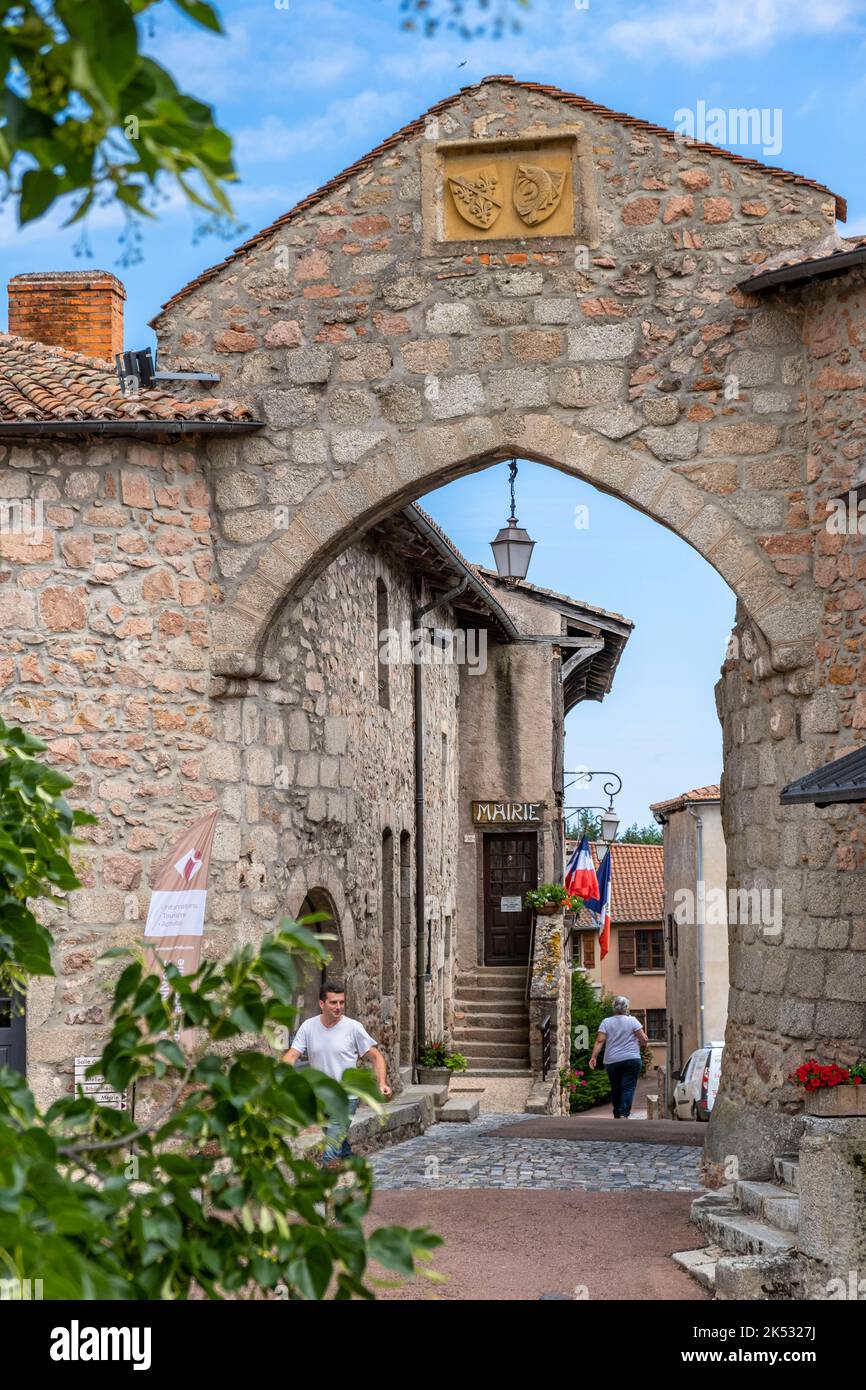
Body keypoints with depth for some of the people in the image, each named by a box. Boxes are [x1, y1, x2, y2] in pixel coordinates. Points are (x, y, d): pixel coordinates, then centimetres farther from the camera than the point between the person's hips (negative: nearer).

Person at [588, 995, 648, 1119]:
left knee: (615, 1089, 13)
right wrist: (643, 1044, 18)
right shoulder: (632, 1021, -1)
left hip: (612, 1062, 2)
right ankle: (624, 1114, -20)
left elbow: (600, 1041, -5)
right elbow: (644, 1039, -3)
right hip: (631, 1060, -2)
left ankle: (617, 1115, 19)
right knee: (628, 1088, -5)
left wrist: (593, 1057, -6)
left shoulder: (606, 1022, 4)